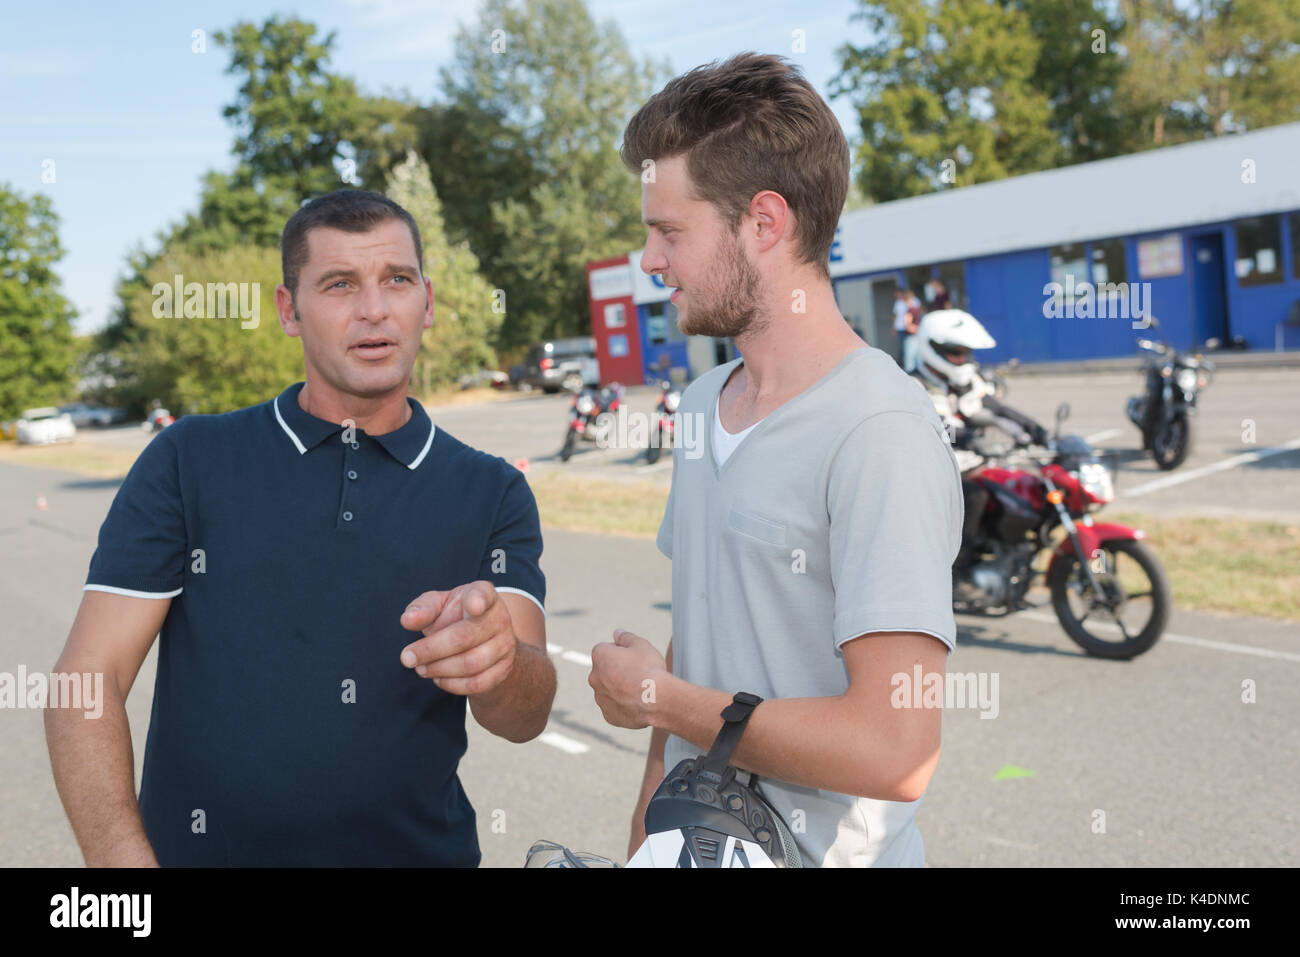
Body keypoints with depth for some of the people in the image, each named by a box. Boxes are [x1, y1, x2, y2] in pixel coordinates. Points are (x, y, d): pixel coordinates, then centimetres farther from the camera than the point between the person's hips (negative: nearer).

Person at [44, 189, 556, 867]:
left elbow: (524, 719, -12)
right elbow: (87, 680, -7)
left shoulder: (493, 493, -1)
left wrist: (497, 655, -35)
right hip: (199, 846, 0)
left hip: (421, 848, 1)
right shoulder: (189, 462, -2)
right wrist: (128, 861, -22)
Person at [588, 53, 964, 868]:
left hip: (823, 852, -6)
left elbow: (895, 751, -28)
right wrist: (643, 837, 6)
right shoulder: (702, 406, 5)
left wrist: (655, 697, -16)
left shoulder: (883, 434, -22)